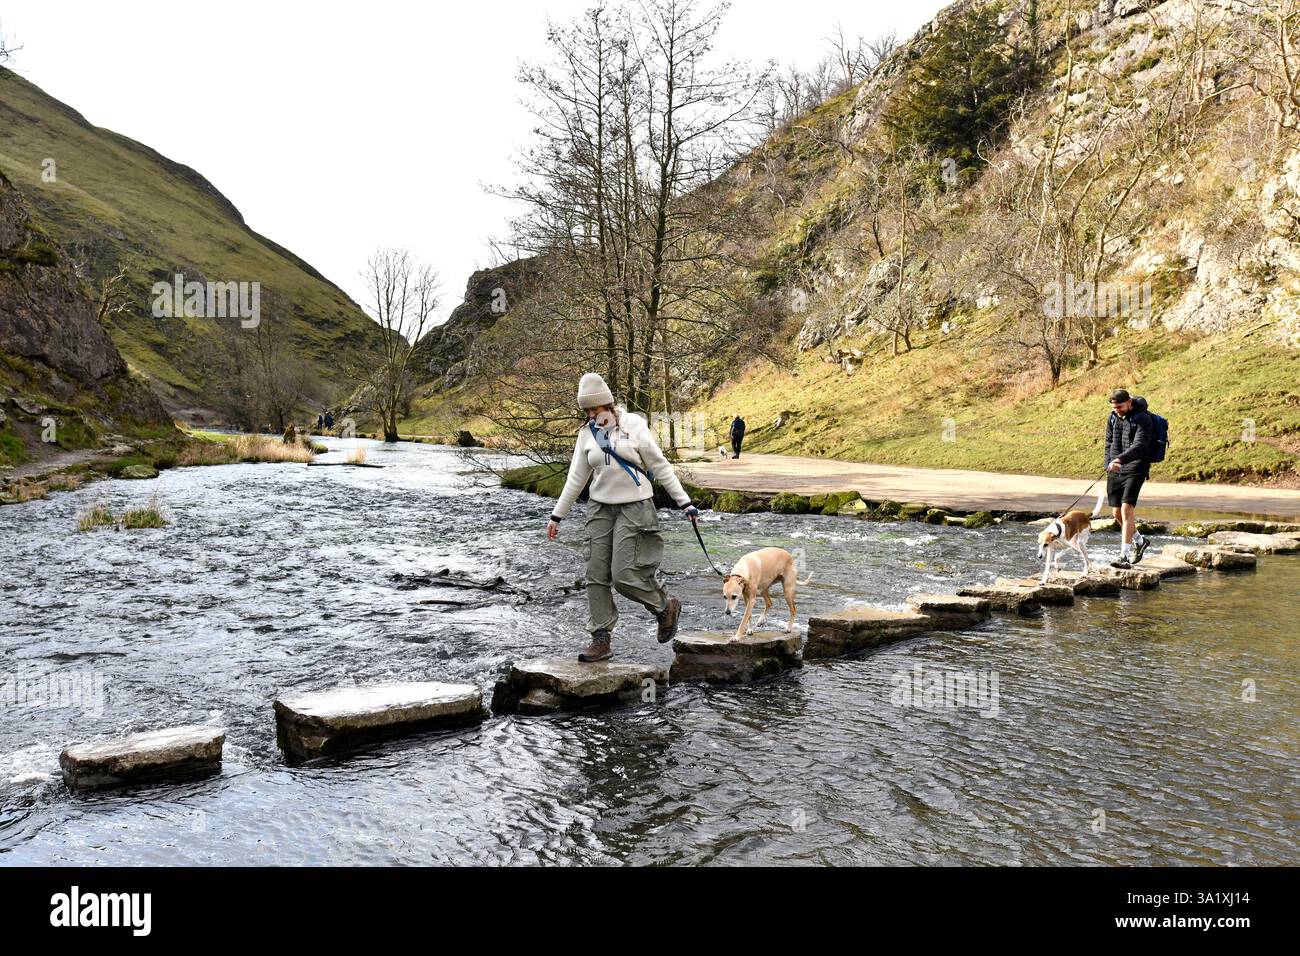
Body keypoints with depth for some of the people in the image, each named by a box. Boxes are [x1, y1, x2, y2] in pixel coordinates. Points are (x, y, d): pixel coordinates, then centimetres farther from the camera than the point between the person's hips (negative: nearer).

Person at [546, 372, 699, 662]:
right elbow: (576, 477, 12)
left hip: (635, 507, -5)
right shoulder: (587, 433, 6)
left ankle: (666, 608, 15)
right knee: (597, 576, 0)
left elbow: (660, 466, -2)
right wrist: (557, 515, 13)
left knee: (624, 575, -11)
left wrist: (684, 502, -3)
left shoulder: (634, 425, -6)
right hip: (600, 508, 5)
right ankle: (601, 640, 8)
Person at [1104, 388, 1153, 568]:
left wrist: (1120, 459, -39)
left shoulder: (1143, 419, -12)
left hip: (1135, 470, -7)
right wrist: (1109, 468, 11)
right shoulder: (1113, 418, 10)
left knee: (1127, 509, -17)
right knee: (1117, 512, 11)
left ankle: (1125, 556, -17)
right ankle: (1139, 541, 36)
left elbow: (1139, 446, -24)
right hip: (1115, 471, 7)